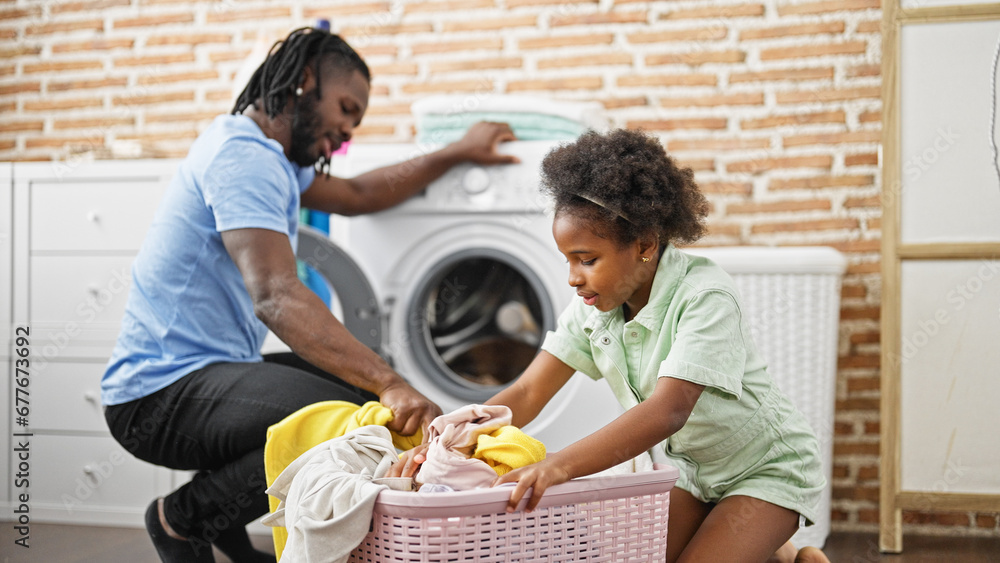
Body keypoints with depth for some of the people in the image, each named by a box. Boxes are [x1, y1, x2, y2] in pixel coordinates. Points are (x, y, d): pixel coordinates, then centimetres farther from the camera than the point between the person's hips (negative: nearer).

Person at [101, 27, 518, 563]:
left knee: (366, 384, 15)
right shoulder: (243, 154, -18)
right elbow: (275, 297, -31)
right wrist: (389, 385, -38)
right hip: (160, 393, -11)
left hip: (209, 371, 11)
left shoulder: (268, 155, 15)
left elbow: (353, 195, 29)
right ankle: (184, 517, -6)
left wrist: (457, 153, 31)